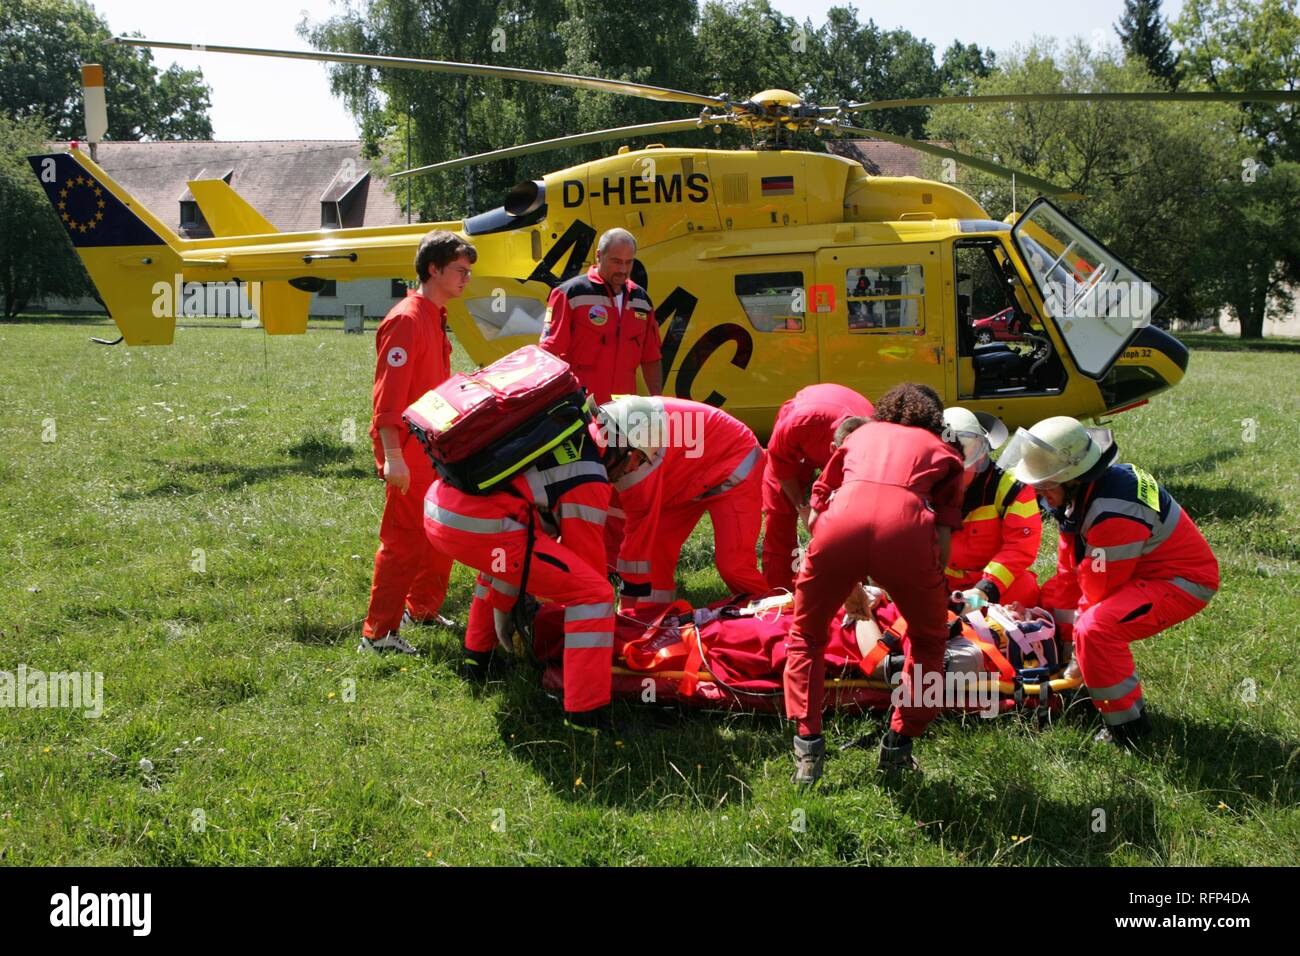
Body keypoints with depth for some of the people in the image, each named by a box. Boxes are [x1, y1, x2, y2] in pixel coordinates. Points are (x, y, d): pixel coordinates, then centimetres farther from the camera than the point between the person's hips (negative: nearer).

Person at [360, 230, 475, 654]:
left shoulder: (435, 318, 15)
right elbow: (389, 395, -22)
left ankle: (423, 606, 34)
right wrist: (392, 456, -27)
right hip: (409, 454, -10)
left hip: (435, 450, 10)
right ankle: (378, 632, 0)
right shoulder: (407, 320, -16)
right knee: (404, 539, -6)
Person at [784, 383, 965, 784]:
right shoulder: (942, 451, 31)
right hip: (905, 528, -1)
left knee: (805, 637, 24)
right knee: (928, 640, 27)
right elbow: (943, 538, 17)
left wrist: (846, 585, 44)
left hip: (840, 523, 1)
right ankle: (899, 744, 23)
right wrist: (930, 593, 32)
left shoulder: (861, 433, 37)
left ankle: (807, 749, 16)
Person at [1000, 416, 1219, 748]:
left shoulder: (1113, 514, -33)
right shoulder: (1078, 491, -2)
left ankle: (1128, 724, -14)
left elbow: (1101, 591, -24)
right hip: (1142, 570, 11)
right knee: (1053, 599, 15)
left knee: (1095, 630, -32)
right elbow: (1069, 571, 7)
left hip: (1185, 582, -11)